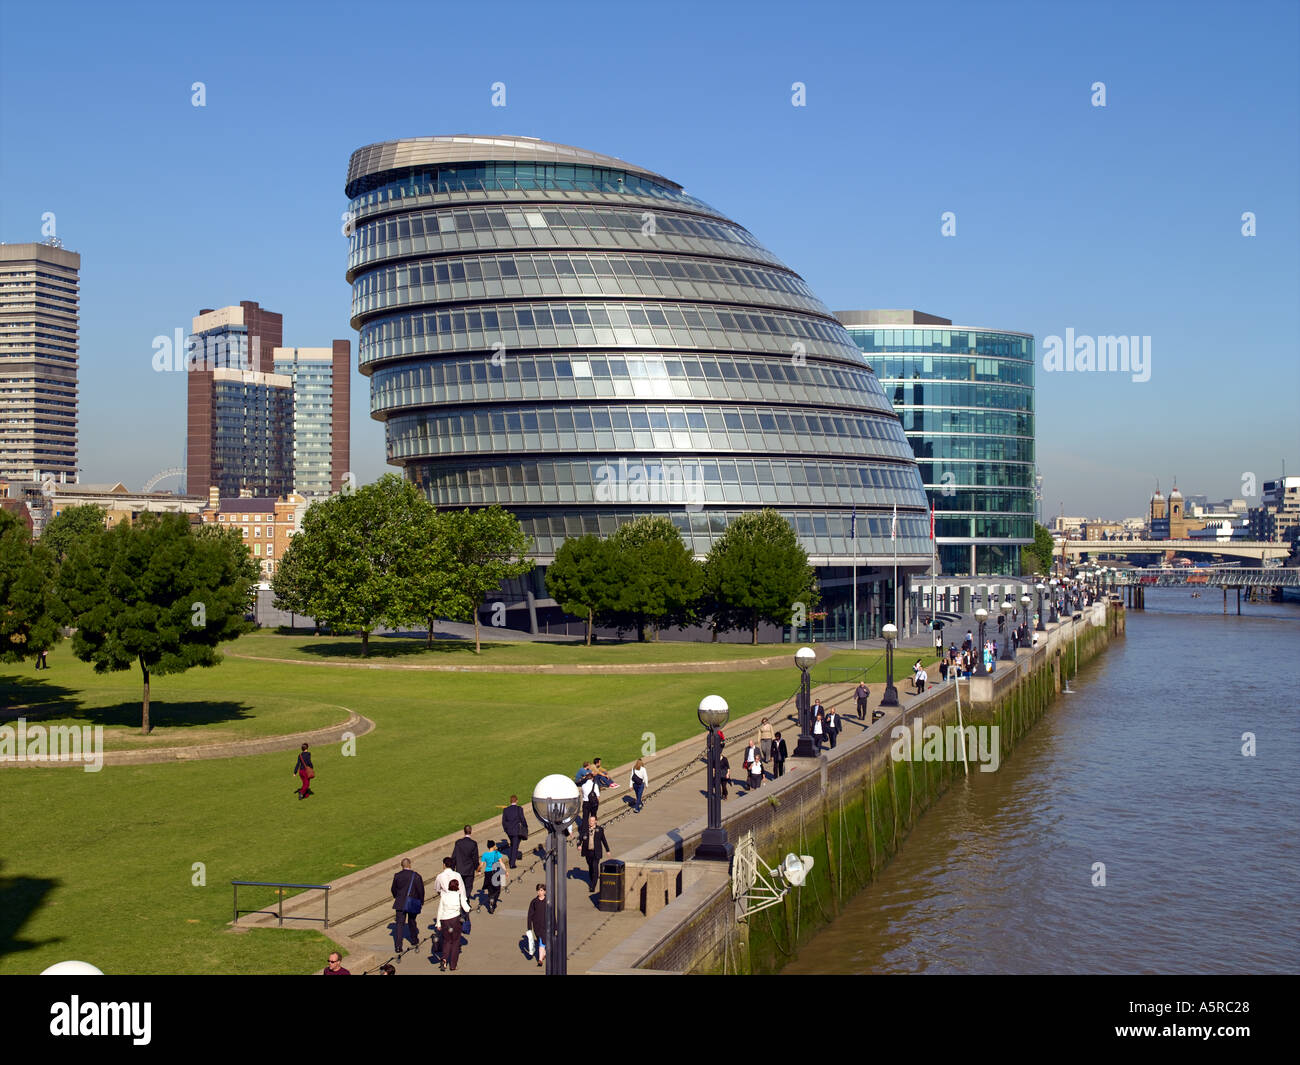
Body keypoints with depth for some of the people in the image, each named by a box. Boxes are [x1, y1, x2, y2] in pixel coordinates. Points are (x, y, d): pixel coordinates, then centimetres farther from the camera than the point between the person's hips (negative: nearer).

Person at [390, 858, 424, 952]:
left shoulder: (397, 875, -4)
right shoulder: (416, 876, -9)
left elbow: (394, 889, 9)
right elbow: (421, 890, -5)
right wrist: (421, 902, 10)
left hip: (400, 903, 0)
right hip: (413, 904, 0)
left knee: (399, 924, -1)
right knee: (412, 921, 21)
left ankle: (398, 946, -11)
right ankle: (414, 941, 36)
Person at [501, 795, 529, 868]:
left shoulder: (506, 809, -1)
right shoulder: (519, 809, -13)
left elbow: (503, 821, 4)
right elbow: (522, 819, -10)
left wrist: (505, 829, 18)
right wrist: (525, 827, 7)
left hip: (509, 830, 4)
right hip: (517, 831, -4)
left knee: (512, 844, 27)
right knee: (515, 846, 2)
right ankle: (512, 863, 0)